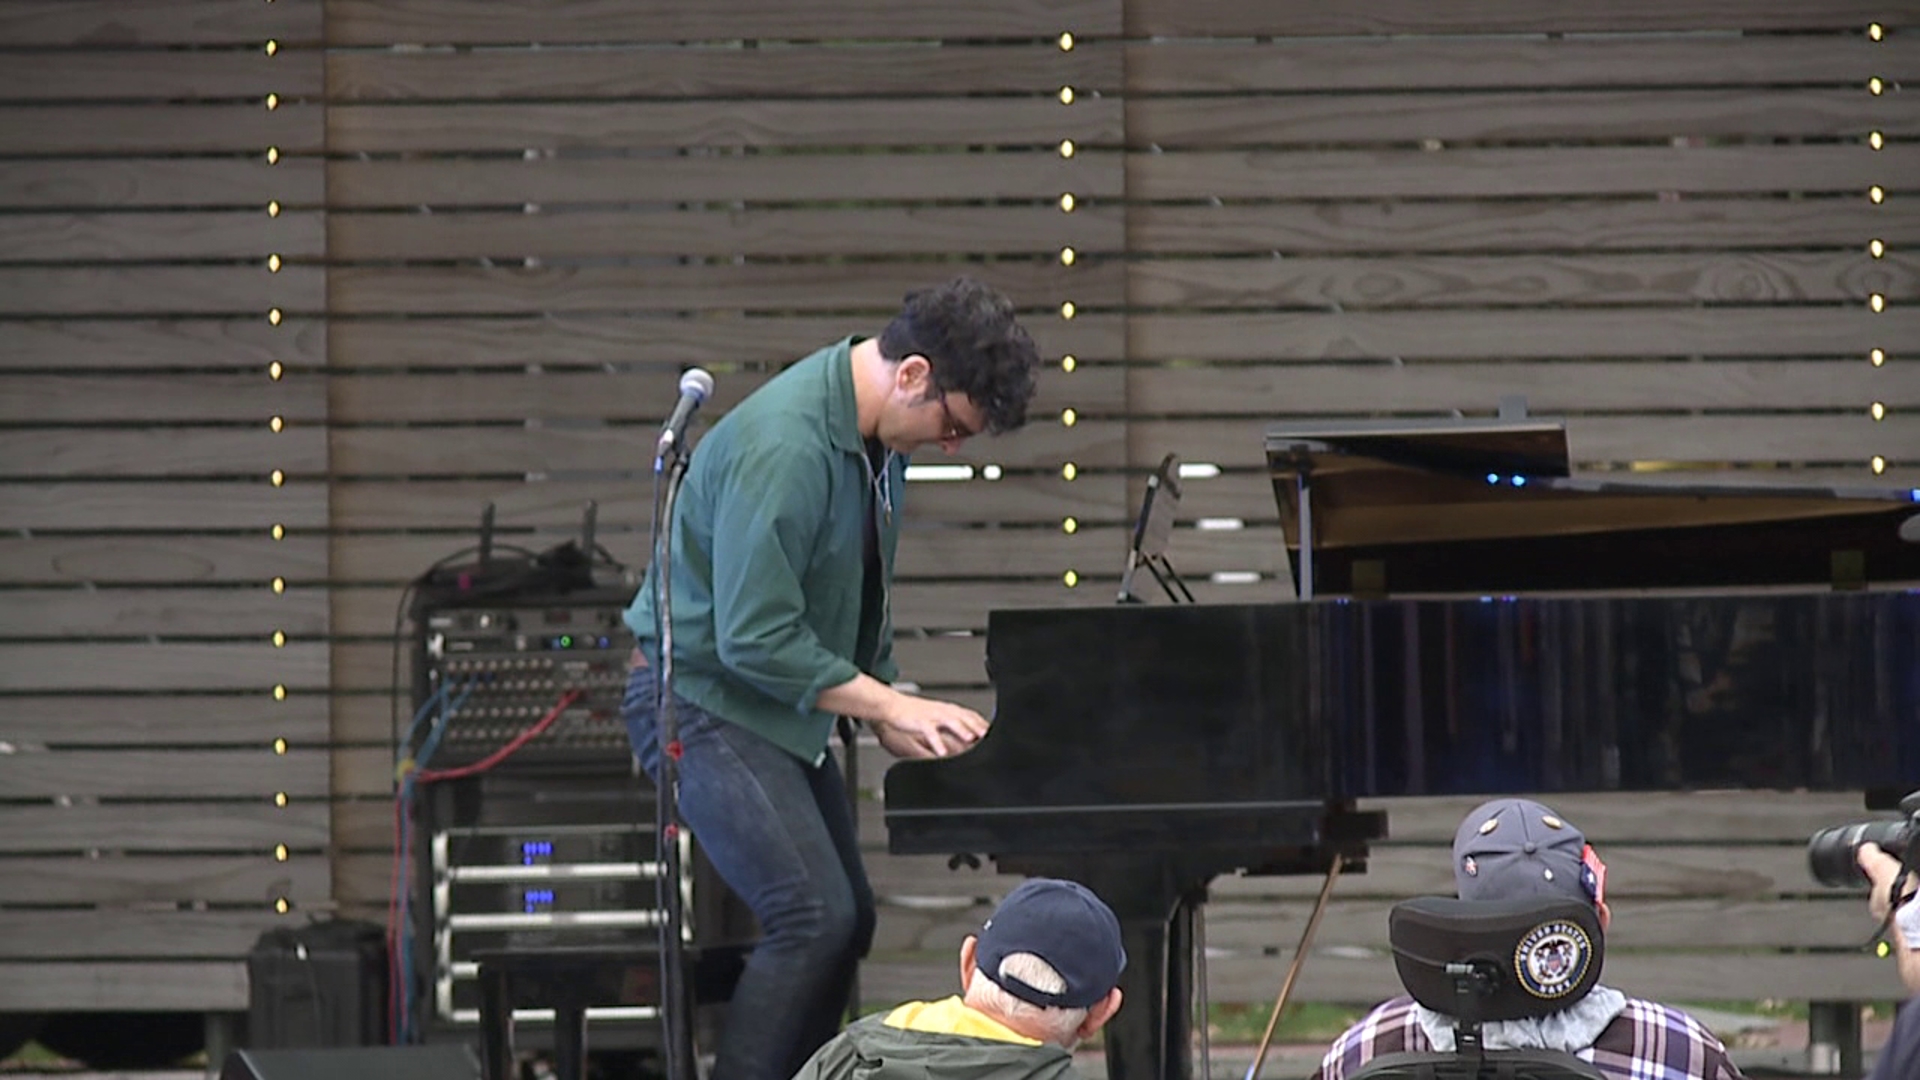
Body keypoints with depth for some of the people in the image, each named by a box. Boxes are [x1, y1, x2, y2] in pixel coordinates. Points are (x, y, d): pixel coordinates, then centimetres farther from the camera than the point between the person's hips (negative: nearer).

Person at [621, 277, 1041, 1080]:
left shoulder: (881, 439, 3)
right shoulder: (784, 448, -28)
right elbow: (754, 640, -28)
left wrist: (890, 711, 9)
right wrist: (894, 707, -22)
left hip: (781, 711, 10)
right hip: (704, 701, -10)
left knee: (846, 921, 12)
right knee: (815, 917, -21)